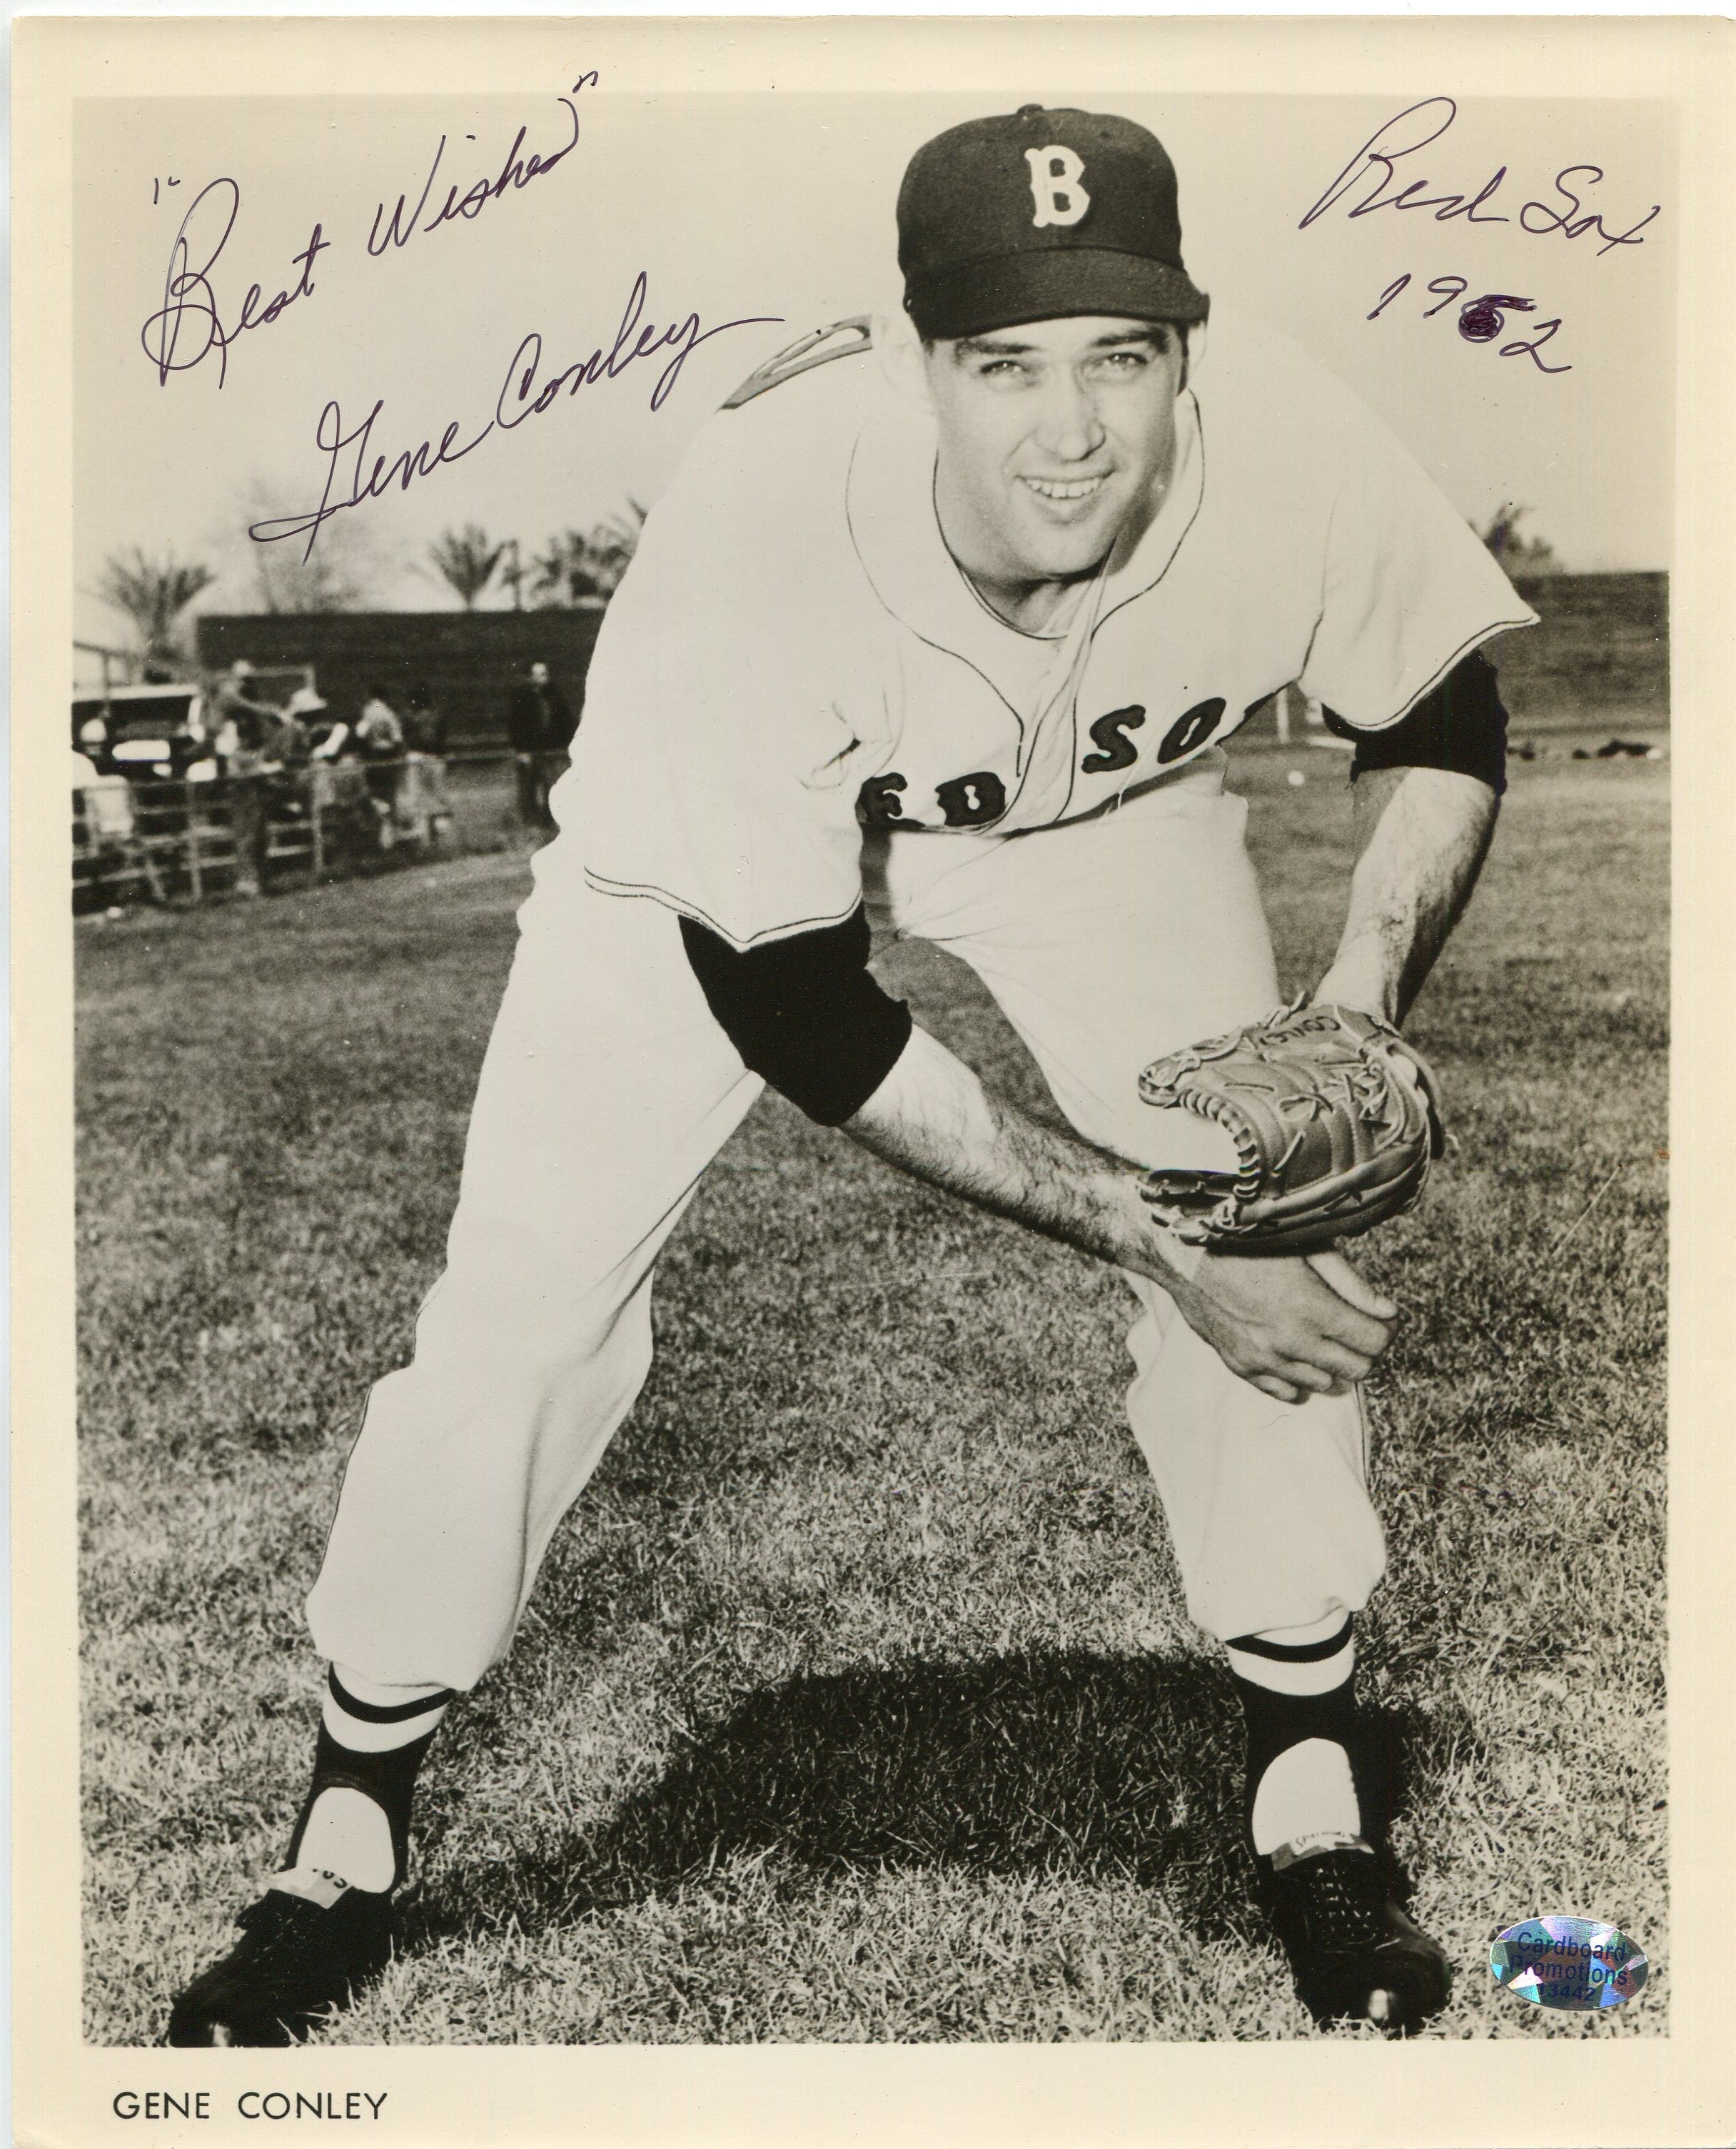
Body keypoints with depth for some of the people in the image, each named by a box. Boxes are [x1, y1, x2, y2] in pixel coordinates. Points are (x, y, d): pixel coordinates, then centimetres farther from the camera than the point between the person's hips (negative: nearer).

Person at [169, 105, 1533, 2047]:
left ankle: (1311, 1796, 13)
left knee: (1265, 1232, -11)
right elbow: (792, 1013, -30)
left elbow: (1438, 723, -9)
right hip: (728, 837, -2)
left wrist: (1355, 1011, -26)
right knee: (519, 1294, -7)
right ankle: (344, 1839, 16)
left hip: (1102, 801, 3)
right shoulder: (754, 526, -39)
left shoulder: (1287, 455, -32)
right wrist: (1141, 1227, -31)